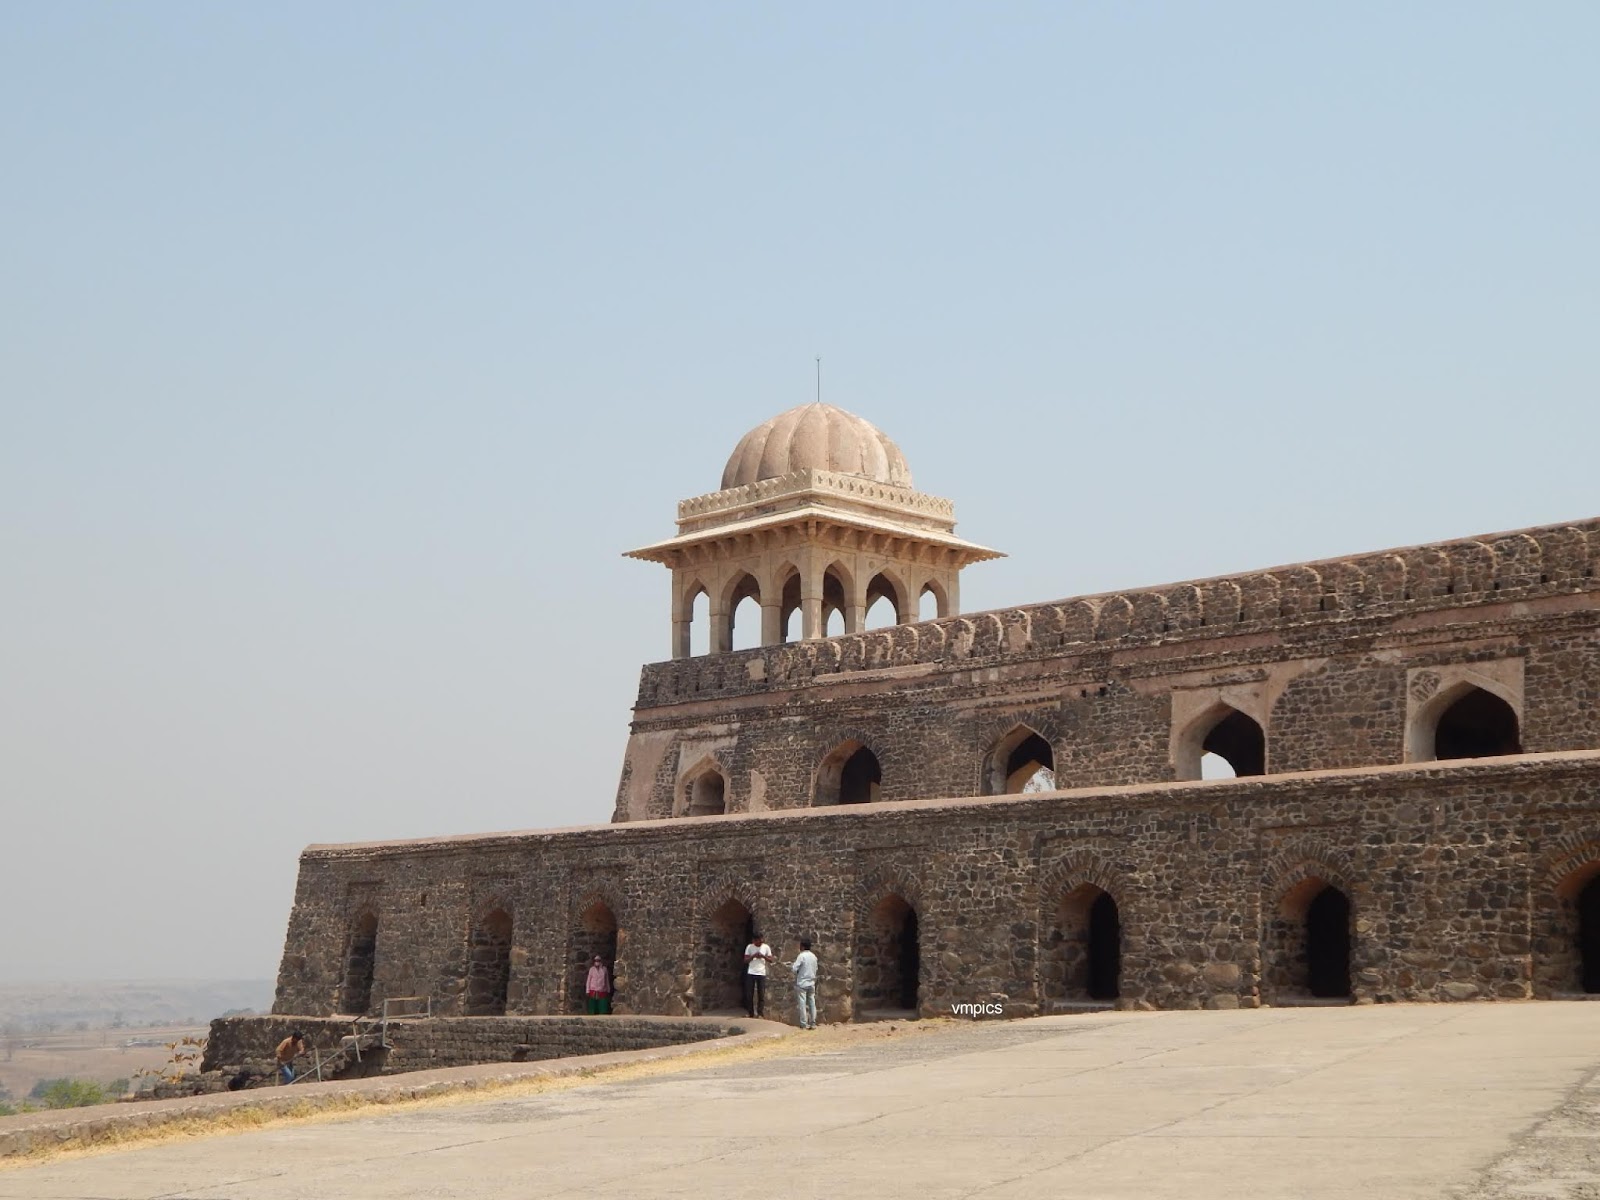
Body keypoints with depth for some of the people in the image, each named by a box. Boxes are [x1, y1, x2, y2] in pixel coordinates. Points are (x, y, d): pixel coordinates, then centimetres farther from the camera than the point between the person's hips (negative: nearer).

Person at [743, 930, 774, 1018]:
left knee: (761, 994, -2)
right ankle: (750, 1012, 11)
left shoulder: (766, 947, 2)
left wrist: (763, 956, -13)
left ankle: (760, 1013, 2)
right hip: (751, 973, 0)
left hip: (761, 974, 0)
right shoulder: (749, 947, 2)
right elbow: (745, 960, 1)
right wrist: (753, 956, -15)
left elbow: (770, 960, 4)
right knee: (749, 994, 1)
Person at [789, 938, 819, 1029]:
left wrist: (791, 965, 5)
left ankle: (804, 1024, -5)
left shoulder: (801, 956, -13)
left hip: (802, 983, -6)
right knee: (812, 1003, 8)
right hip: (811, 983, 6)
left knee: (802, 1004, -3)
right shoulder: (813, 956, 7)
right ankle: (813, 1023, 7)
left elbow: (794, 969, -15)